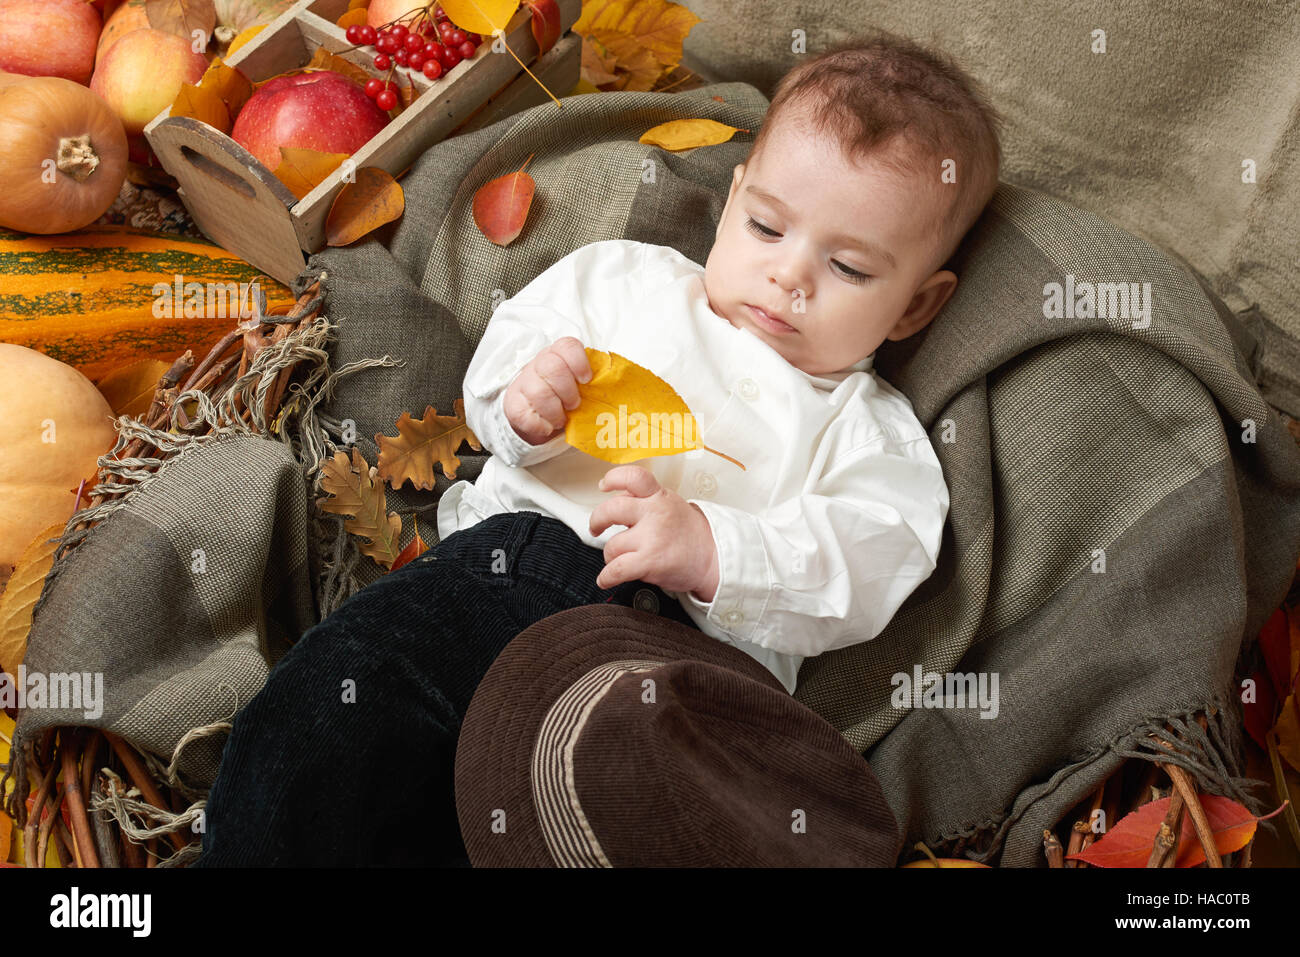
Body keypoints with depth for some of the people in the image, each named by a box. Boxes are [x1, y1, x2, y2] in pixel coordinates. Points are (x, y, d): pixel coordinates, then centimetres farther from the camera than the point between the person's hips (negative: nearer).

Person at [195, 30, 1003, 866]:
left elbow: (867, 567, -1)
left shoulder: (869, 428, 16)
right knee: (335, 700, -23)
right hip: (507, 558, 2)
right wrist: (521, 397, -7)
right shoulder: (628, 280, 23)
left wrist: (709, 549, -19)